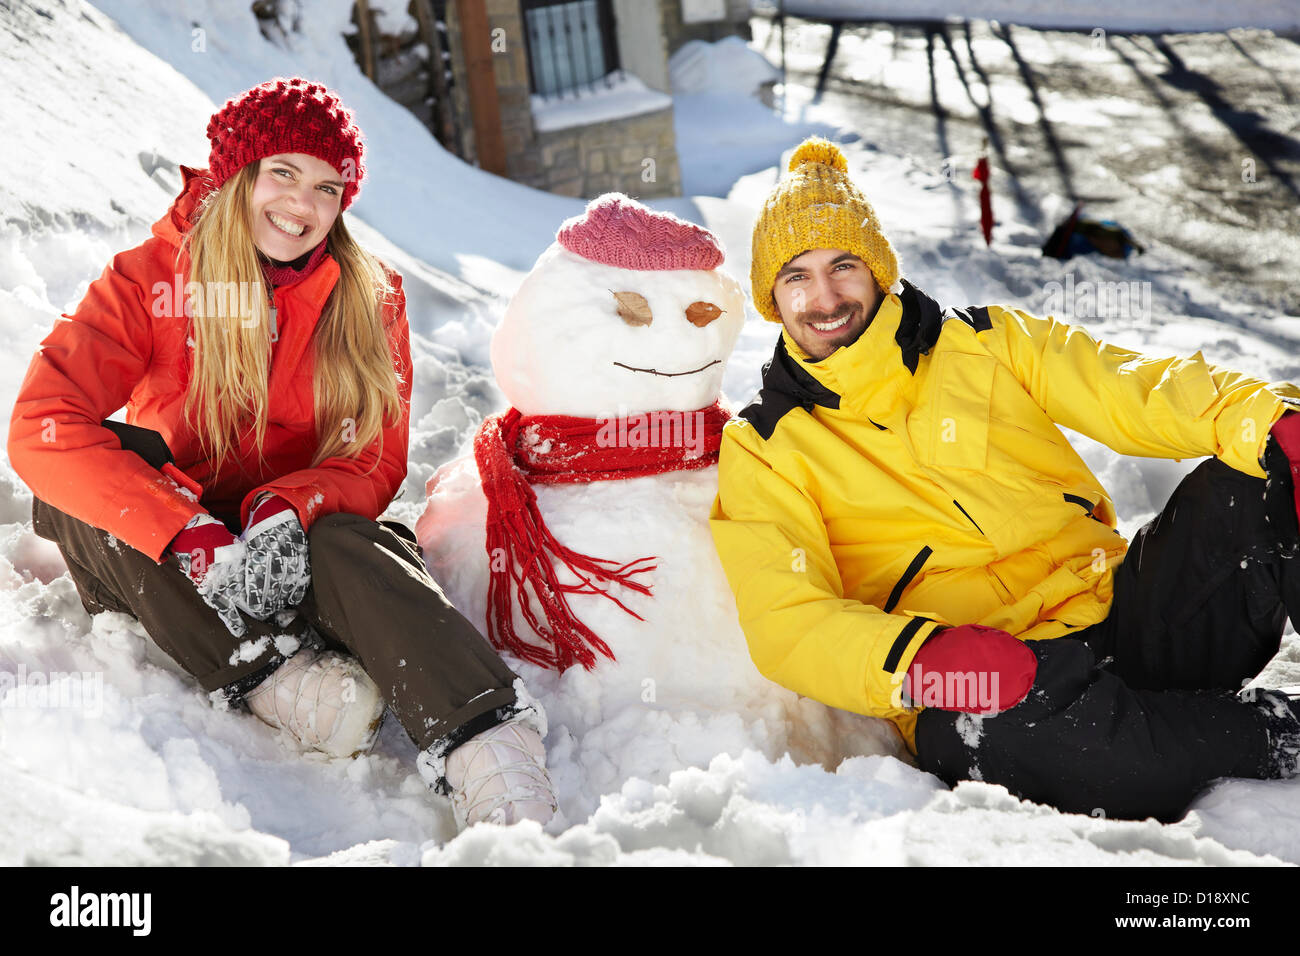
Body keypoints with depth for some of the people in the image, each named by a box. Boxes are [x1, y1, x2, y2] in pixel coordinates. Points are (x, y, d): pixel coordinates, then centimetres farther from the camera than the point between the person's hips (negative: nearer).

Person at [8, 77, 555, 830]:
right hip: (167, 569, 1)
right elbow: (42, 427, -20)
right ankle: (276, 674, -35)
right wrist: (194, 537, -32)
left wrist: (287, 513, -28)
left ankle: (490, 750, -51)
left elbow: (377, 462, -4)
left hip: (299, 547, 0)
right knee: (68, 475, -28)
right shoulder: (149, 280, -7)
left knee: (348, 547, -34)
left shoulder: (370, 299, -1)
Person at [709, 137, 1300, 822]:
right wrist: (917, 659, -27)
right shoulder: (760, 450, 6)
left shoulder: (984, 344, 14)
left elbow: (1136, 393, 7)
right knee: (987, 737, -39)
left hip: (1122, 611, 3)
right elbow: (784, 619, -7)